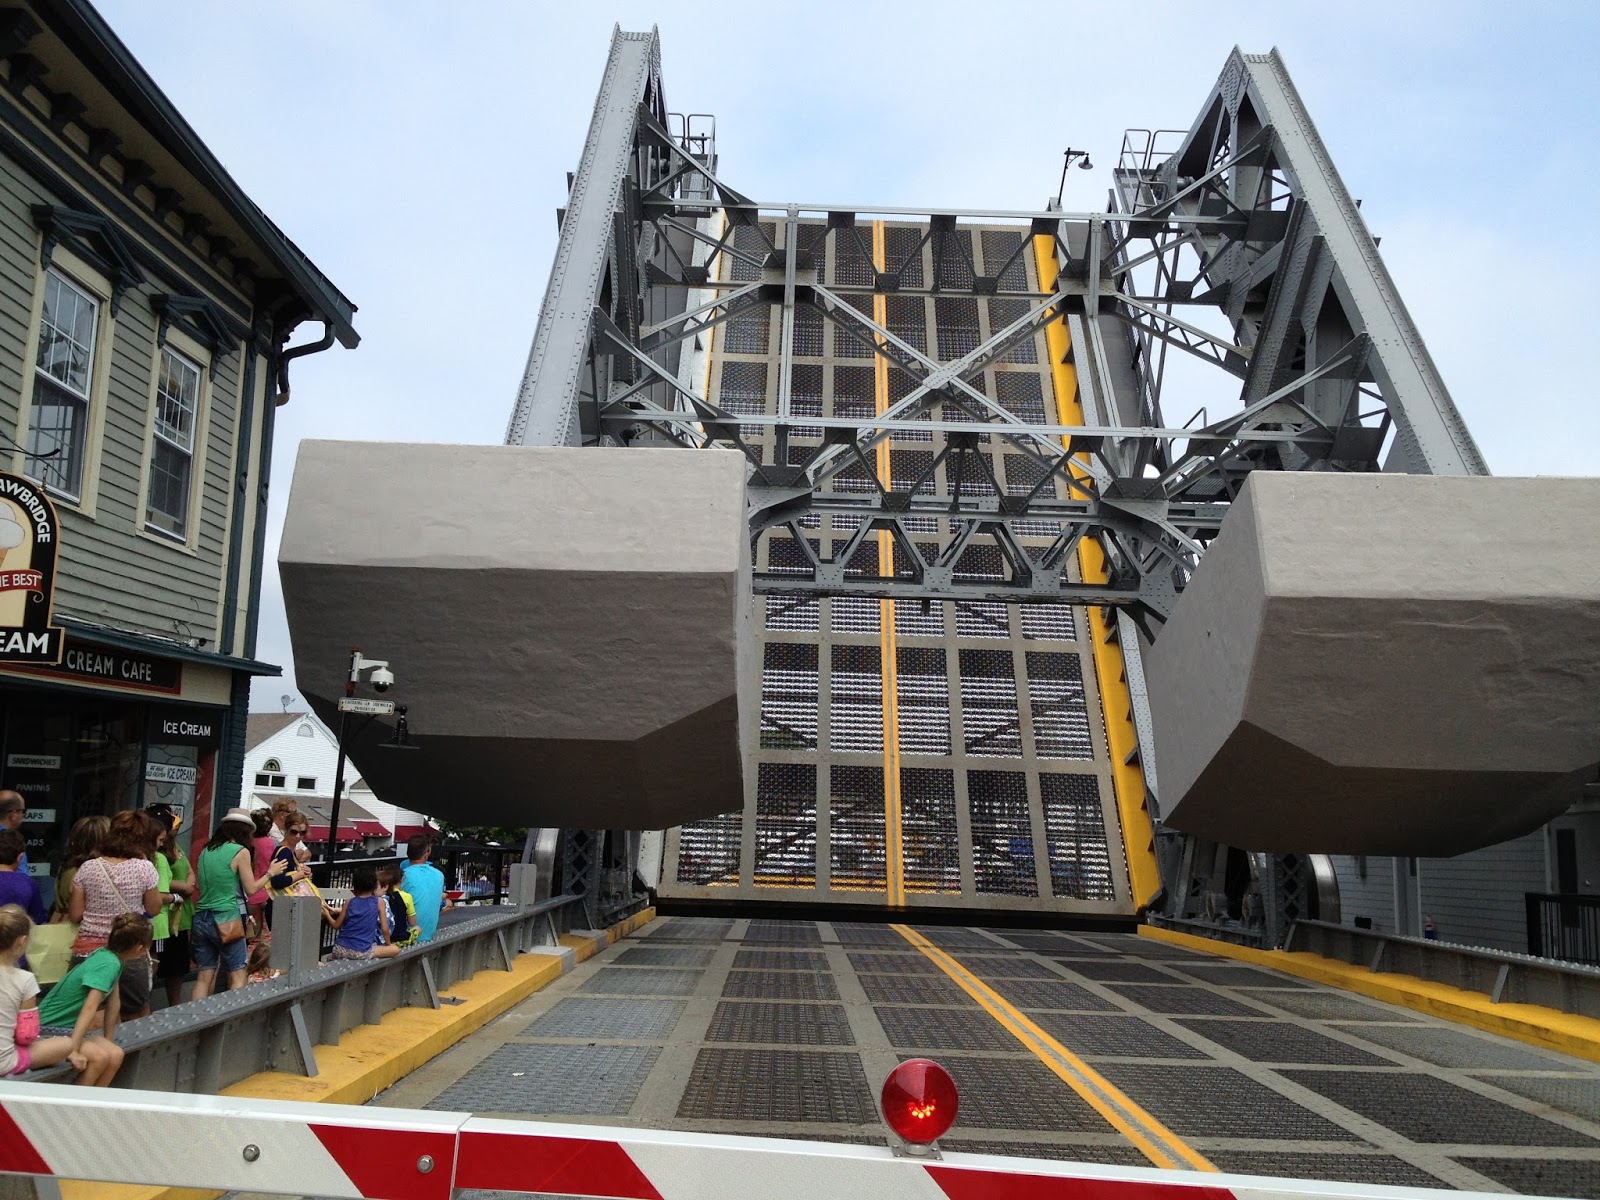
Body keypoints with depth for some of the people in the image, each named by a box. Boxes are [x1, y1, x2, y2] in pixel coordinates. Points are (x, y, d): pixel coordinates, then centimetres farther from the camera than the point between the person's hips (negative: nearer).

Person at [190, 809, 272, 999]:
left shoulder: (206, 850, 9)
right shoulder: (241, 852, -8)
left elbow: (200, 884, 17)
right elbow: (251, 889, -3)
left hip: (201, 918, 6)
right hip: (226, 919, -6)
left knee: (204, 976, 9)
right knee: (238, 975, 1)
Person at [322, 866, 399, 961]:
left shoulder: (349, 902, 6)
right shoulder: (379, 901, 0)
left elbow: (336, 925, 13)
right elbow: (384, 929, -1)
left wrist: (327, 914, 32)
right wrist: (388, 944, 16)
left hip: (341, 950, 5)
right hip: (362, 952, -5)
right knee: (395, 949, 5)